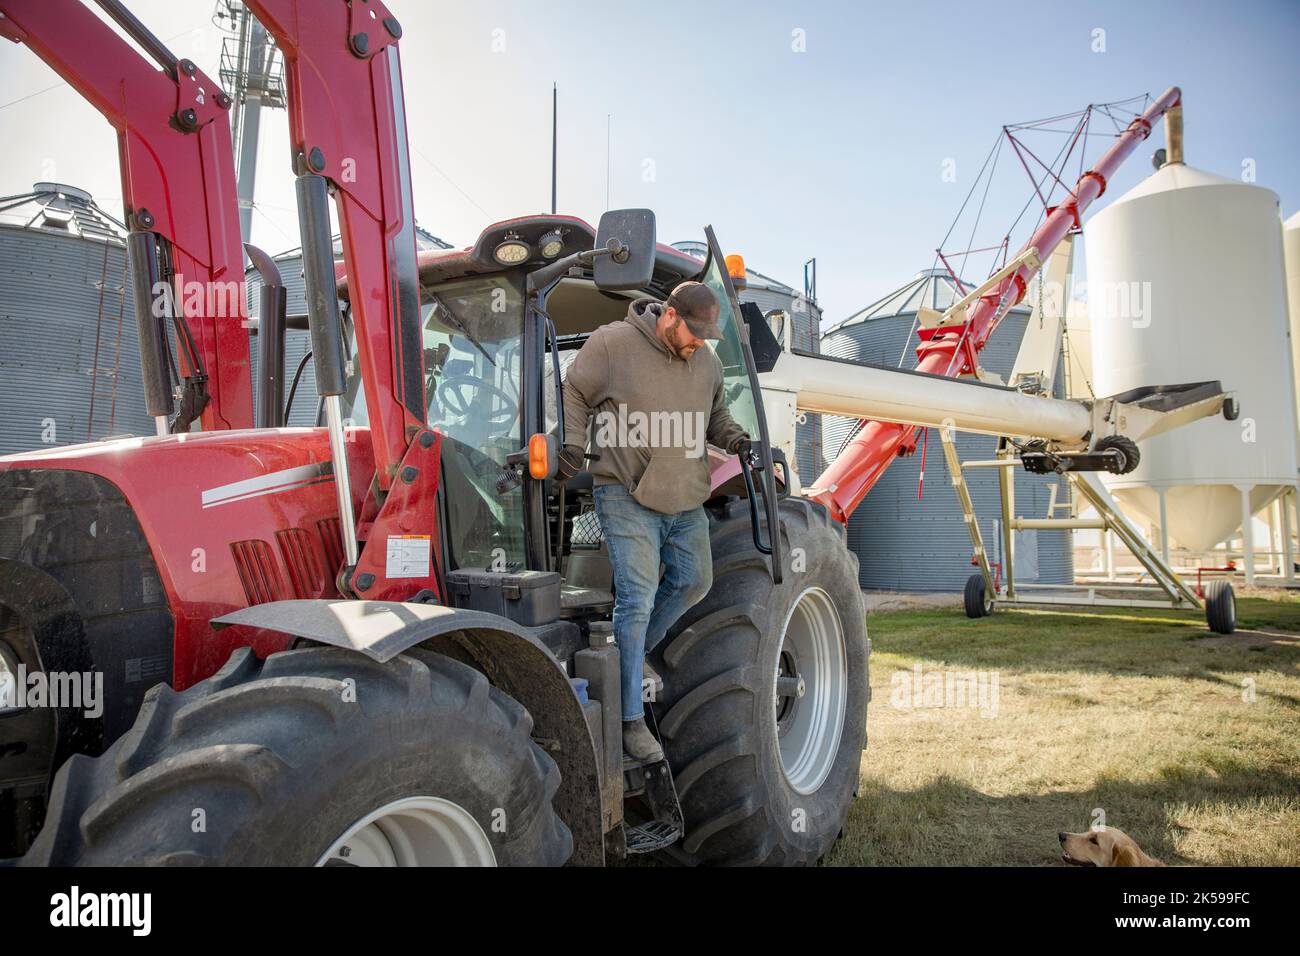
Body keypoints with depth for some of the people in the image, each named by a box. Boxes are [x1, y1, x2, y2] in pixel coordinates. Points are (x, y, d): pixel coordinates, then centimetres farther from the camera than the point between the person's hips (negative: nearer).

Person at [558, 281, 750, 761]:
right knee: (637, 598, -9)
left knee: (694, 580, 15)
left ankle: (633, 653, 35)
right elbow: (574, 395, -1)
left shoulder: (706, 361, 9)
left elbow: (715, 415, 22)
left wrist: (735, 439, 3)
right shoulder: (612, 343, -9)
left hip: (686, 498, 7)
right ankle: (632, 719, 0)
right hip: (627, 496, -7)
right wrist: (572, 443, -14)